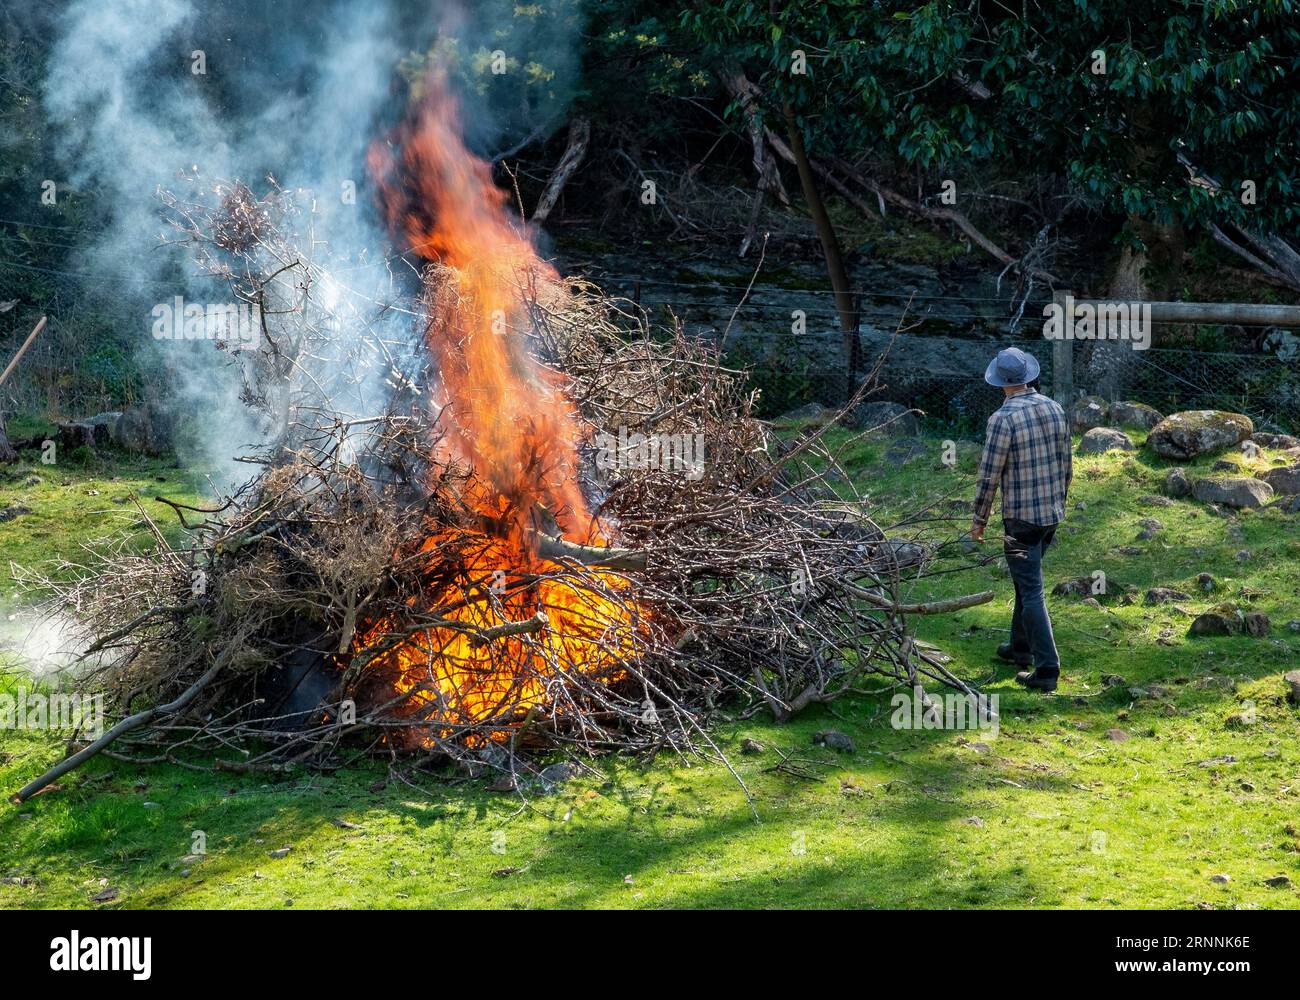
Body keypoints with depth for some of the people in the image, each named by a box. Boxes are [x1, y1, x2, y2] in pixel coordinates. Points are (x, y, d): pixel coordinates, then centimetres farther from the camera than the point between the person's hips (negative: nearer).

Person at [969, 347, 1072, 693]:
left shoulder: (1003, 419, -18)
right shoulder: (1054, 409, 2)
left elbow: (989, 475, -15)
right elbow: (1066, 464, 10)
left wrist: (979, 519, -4)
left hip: (1021, 517, -7)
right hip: (1053, 513, 7)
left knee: (1031, 592, -4)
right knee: (1027, 578, 24)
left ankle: (1046, 669, -7)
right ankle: (1021, 647, 37)